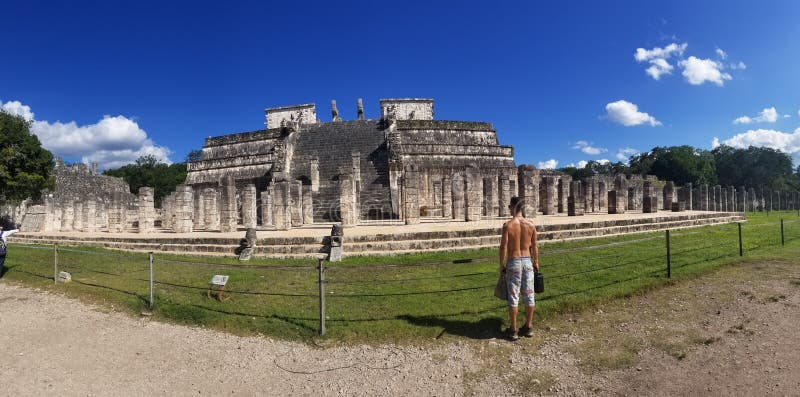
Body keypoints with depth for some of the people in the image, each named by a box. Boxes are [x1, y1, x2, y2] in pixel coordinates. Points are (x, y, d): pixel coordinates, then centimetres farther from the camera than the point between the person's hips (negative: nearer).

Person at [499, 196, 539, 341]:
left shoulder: (508, 225, -12)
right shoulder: (531, 224, -1)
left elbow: (503, 246, -12)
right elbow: (534, 246, 6)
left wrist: (501, 264, 0)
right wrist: (536, 262, 19)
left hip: (513, 262, -3)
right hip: (527, 261, 3)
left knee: (513, 296, 4)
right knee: (528, 295, 12)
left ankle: (513, 330, 11)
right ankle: (528, 327, 23)